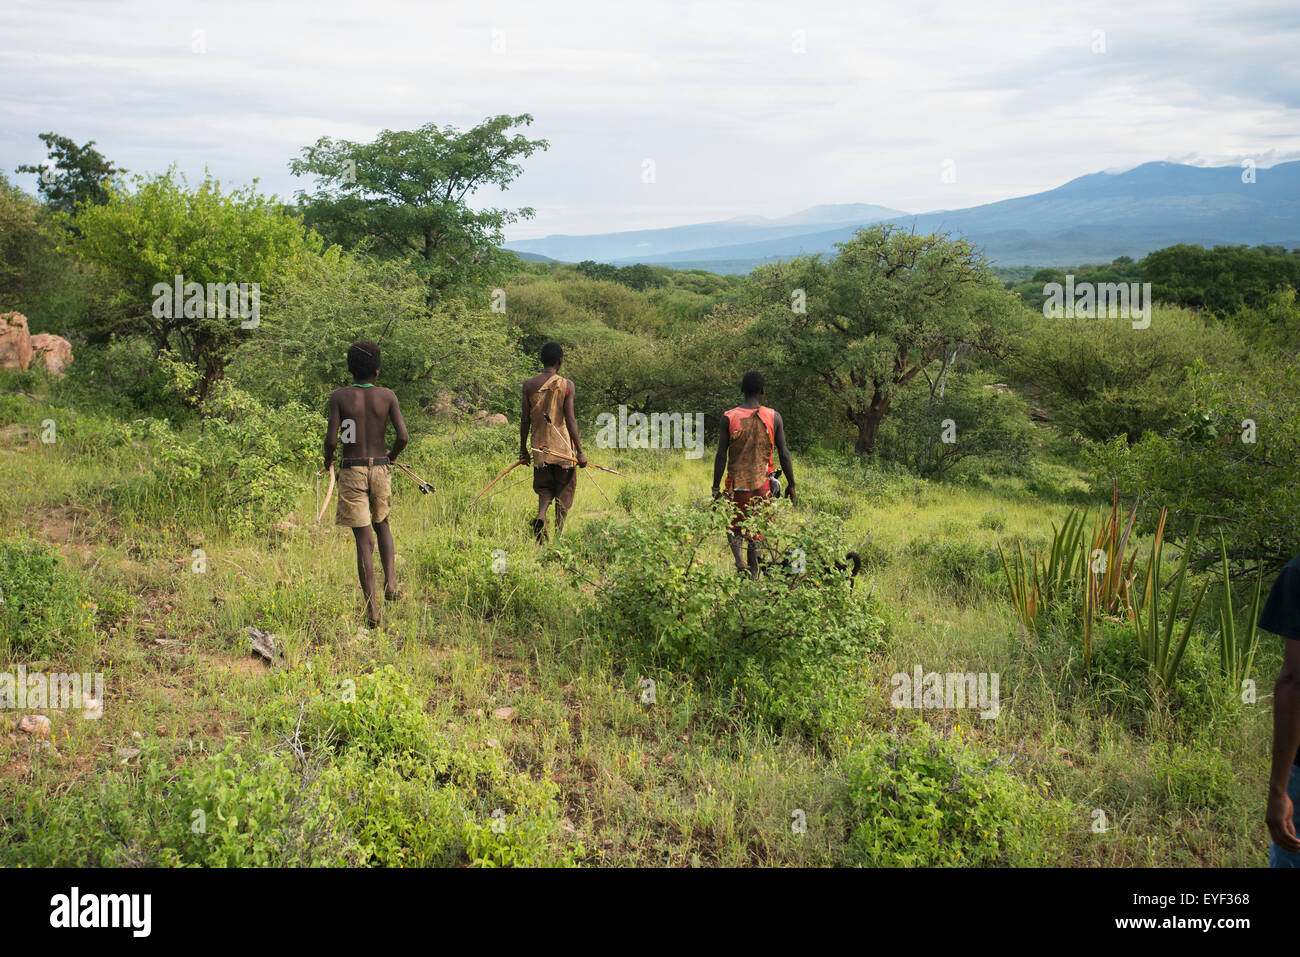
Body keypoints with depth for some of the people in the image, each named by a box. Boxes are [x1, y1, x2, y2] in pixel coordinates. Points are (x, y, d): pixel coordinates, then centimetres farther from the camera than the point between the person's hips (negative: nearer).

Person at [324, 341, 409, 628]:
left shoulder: (339, 397, -5)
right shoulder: (387, 396, -2)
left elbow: (331, 440, -12)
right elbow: (403, 436, -9)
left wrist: (328, 458, 10)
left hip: (352, 471, -1)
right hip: (380, 468, 2)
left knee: (364, 541, 1)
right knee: (381, 523, 27)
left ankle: (372, 609, -3)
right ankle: (390, 581, 9)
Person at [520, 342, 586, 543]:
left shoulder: (529, 385, 1)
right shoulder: (567, 386, -7)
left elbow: (525, 419, 2)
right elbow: (570, 420, -11)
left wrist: (523, 449, 11)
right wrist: (580, 452, -8)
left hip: (539, 447, 3)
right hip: (563, 447, -3)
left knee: (544, 488, 15)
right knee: (564, 492, 9)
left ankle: (540, 516, -15)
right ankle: (558, 537, 9)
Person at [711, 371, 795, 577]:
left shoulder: (729, 417, -7)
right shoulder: (774, 417, -4)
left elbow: (721, 455, -6)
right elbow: (784, 454, -1)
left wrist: (716, 488, 1)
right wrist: (791, 484, 10)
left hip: (737, 483, -1)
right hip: (762, 483, 1)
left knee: (733, 526, 16)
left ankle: (739, 559, -9)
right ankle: (753, 575, 11)